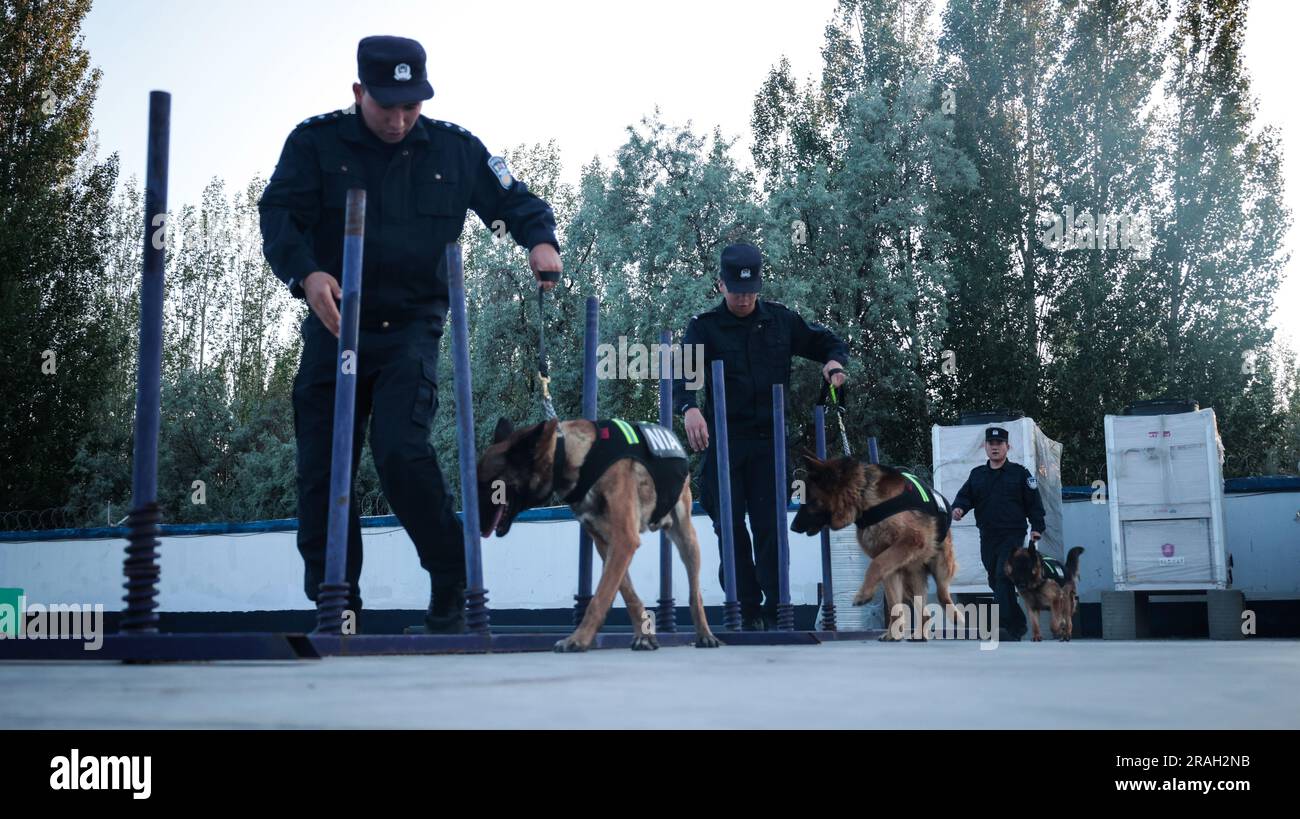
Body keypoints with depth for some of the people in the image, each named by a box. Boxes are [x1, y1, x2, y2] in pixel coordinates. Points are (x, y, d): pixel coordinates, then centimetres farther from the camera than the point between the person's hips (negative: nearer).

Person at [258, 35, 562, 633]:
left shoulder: (455, 149, 4)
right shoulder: (316, 143, 1)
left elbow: (516, 202, 10)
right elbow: (278, 214, -9)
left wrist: (540, 240, -12)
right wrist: (306, 272, -29)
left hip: (410, 330, -2)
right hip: (333, 326, 2)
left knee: (401, 450, -21)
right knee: (321, 468, 2)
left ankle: (452, 585, -4)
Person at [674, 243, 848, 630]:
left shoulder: (780, 320, 9)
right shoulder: (704, 327, 1)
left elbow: (829, 342, 19)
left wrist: (834, 361, -6)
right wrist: (689, 407, -36)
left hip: (769, 441, 1)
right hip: (723, 442, 0)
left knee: (770, 527, -5)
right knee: (731, 529, 0)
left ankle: (776, 612, -1)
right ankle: (748, 612, 8)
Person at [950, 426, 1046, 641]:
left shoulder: (1019, 473, 2)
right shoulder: (977, 474, 13)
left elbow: (1033, 502, 1)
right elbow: (965, 495, 8)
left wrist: (1036, 527, -7)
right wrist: (958, 508, -14)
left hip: (1013, 536, -5)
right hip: (987, 537, 5)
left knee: (1003, 577, -19)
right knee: (995, 580, 11)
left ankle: (1012, 628, -17)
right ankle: (1019, 624, 26)